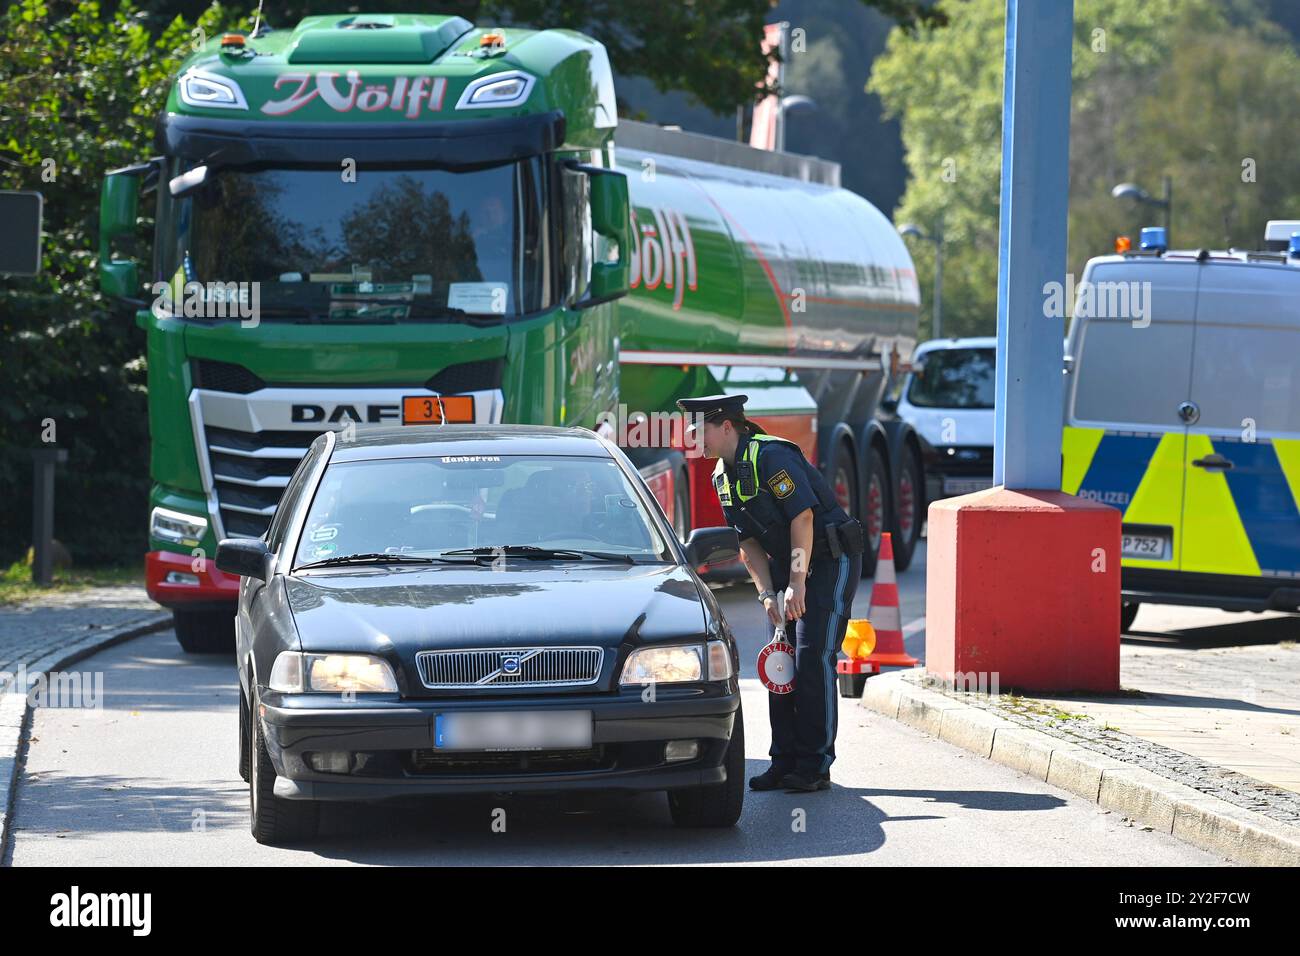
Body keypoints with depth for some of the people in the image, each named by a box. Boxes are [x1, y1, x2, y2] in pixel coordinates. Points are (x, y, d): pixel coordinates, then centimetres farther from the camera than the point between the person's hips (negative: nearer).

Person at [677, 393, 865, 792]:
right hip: (790, 565, 9)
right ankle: (785, 761, 9)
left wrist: (798, 583, -26)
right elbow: (748, 544, 10)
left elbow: (803, 517, -24)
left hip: (830, 560, -9)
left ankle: (815, 766, -10)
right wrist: (767, 594, -3)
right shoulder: (723, 477, 7)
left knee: (813, 658, -13)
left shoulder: (771, 456, -20)